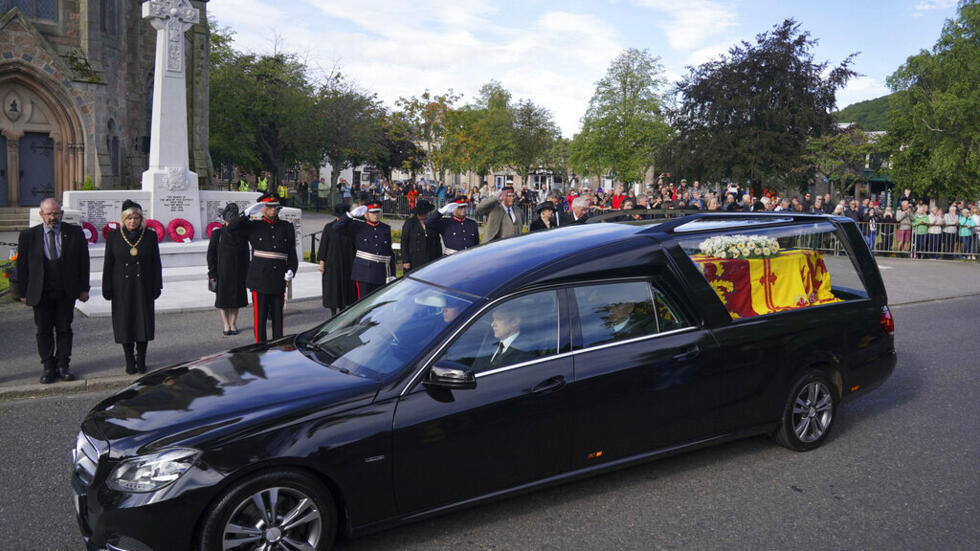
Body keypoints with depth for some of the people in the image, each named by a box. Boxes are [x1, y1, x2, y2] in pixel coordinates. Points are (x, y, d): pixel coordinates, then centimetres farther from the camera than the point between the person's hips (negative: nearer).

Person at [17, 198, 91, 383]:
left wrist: (84, 289, 1)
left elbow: (83, 262, 3)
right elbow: (22, 266, 3)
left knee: (64, 329, 8)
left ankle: (63, 365, 18)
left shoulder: (75, 233, -1)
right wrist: (23, 293, 1)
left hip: (66, 293, 0)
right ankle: (48, 366, 19)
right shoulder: (28, 236, -2)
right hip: (40, 293, 0)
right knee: (44, 331, 7)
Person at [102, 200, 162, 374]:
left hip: (143, 287, 0)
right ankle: (129, 360, 14)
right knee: (125, 322, 3)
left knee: (144, 321, 2)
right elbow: (108, 265, 3)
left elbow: (156, 264, 4)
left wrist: (157, 286, 1)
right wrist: (107, 289, 0)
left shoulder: (150, 236, 1)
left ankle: (141, 359, 14)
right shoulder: (114, 237, 1)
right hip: (122, 287, 0)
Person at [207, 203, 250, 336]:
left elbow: (246, 254, 7)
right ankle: (226, 324, 13)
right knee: (223, 299, 3)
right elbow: (211, 254, -2)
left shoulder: (241, 234, 4)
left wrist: (245, 273, 3)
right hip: (222, 273, -2)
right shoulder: (217, 233, -2)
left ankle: (233, 323, 17)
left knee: (236, 298, 6)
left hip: (237, 273, 2)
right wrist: (212, 273, -7)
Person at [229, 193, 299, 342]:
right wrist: (247, 213, -15)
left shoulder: (287, 227, 11)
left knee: (278, 316, 9)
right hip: (259, 281, -2)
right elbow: (231, 228, -9)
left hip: (279, 280, 2)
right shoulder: (254, 226, 5)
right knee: (260, 317, 0)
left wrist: (291, 270, -4)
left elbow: (292, 253, 12)